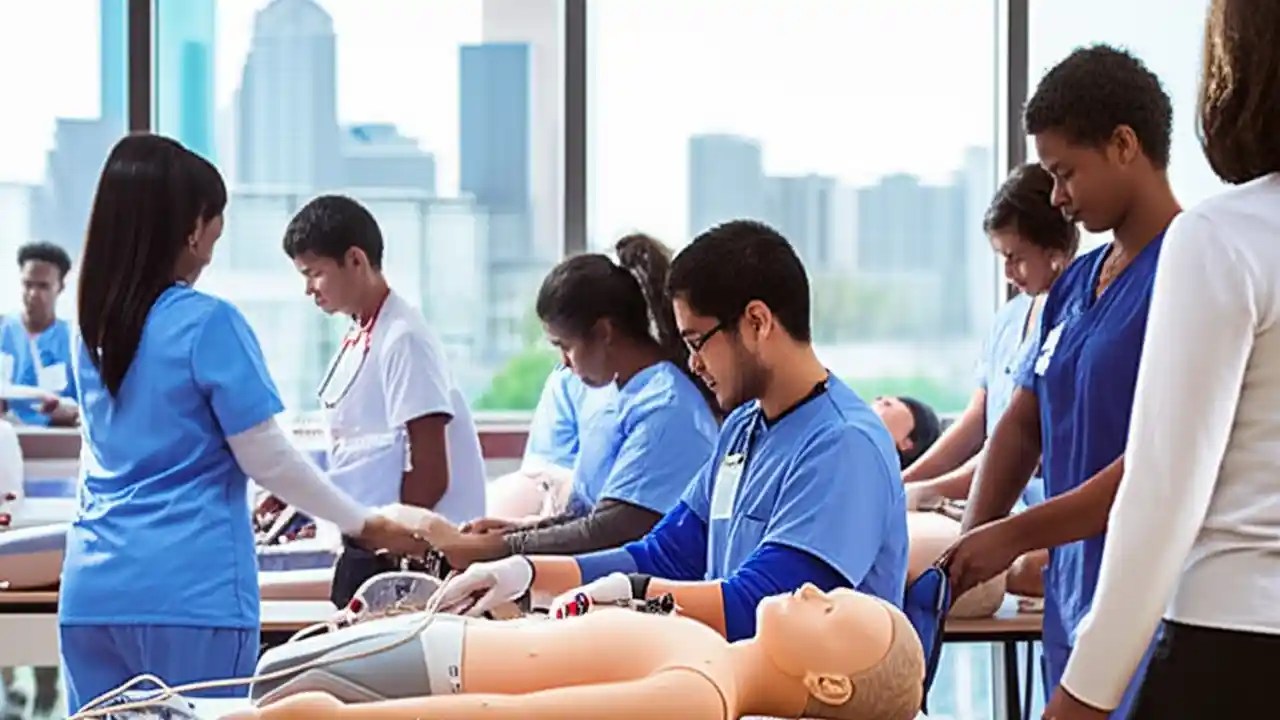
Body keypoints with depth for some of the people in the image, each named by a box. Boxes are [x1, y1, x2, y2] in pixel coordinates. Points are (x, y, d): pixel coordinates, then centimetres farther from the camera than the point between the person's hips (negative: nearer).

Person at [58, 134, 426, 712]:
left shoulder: (91, 326, 9)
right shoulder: (207, 323, -11)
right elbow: (268, 458, -8)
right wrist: (367, 527, 5)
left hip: (93, 588, 6)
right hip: (189, 588, -6)